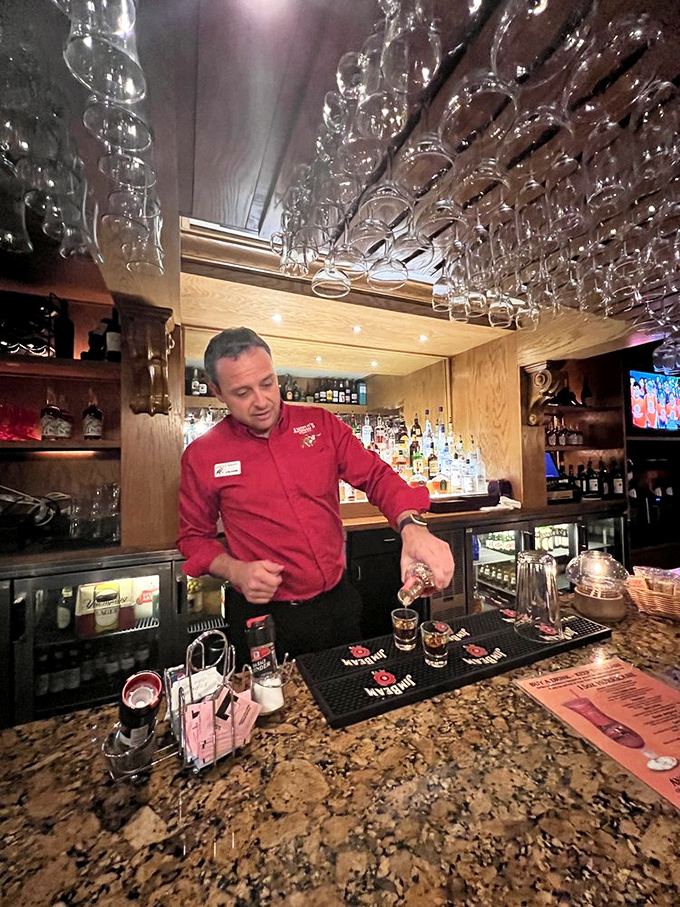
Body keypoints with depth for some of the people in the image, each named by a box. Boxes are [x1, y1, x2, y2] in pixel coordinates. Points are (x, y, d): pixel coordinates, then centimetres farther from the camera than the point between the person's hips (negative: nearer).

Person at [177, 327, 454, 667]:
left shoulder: (321, 424, -4)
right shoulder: (202, 456, -8)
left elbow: (376, 476, -8)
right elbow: (194, 536, 2)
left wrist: (412, 527, -27)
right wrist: (235, 571, -16)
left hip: (337, 602, 3)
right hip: (263, 613, -2)